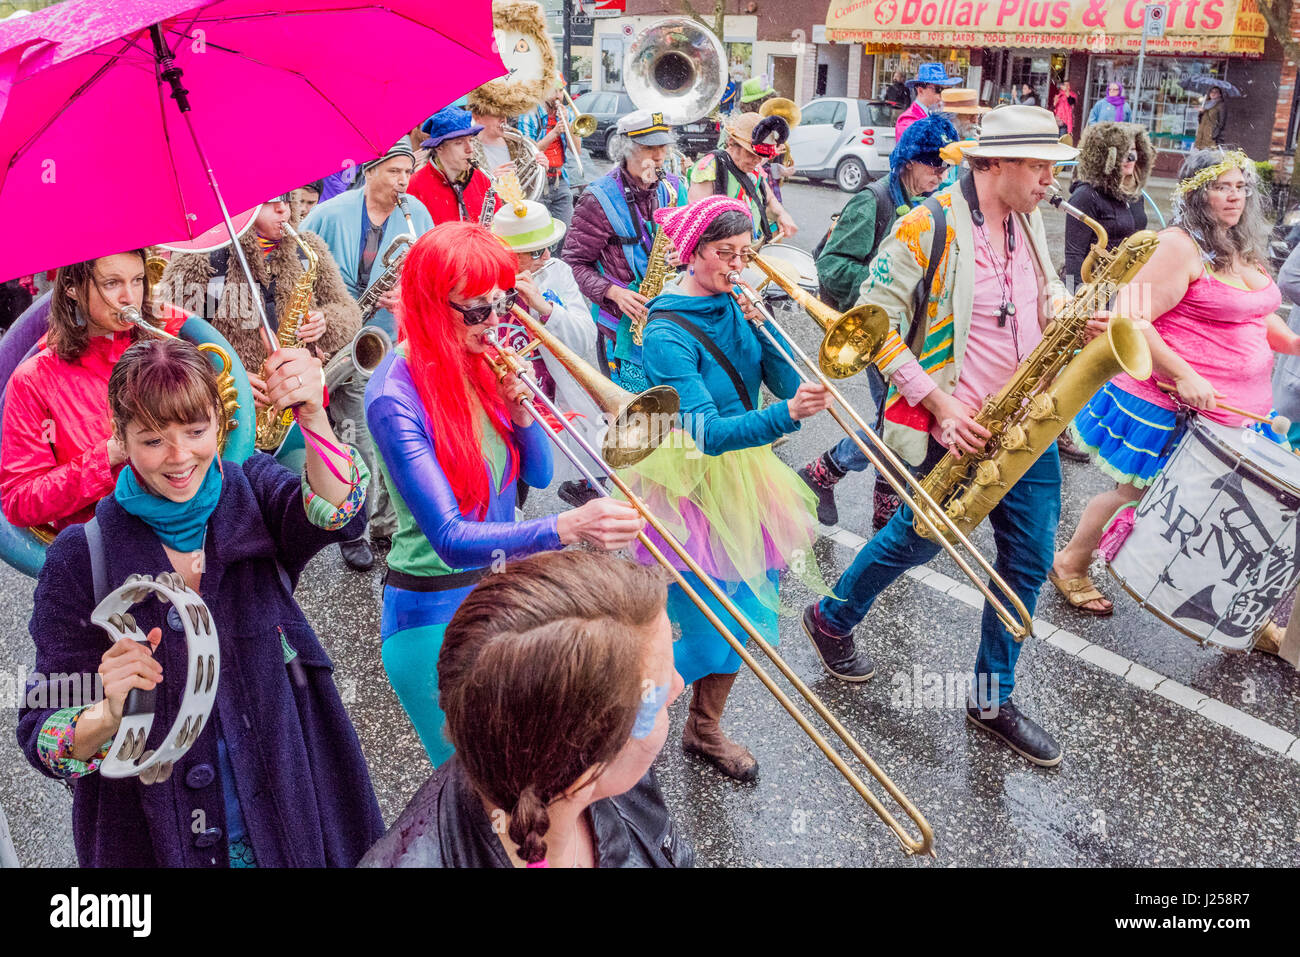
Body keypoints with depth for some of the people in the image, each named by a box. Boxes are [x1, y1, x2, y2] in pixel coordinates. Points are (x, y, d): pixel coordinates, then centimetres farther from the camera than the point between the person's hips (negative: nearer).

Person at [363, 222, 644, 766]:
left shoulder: (483, 364, -2)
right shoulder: (395, 398, -23)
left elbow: (538, 474, 6)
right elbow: (450, 539, -32)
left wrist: (519, 407, -13)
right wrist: (565, 528, -45)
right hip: (436, 615, -7)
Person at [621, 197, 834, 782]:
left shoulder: (737, 304, 1)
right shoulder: (668, 333, -21)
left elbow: (788, 384, -3)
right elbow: (708, 432, -30)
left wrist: (762, 327, -16)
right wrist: (787, 414, -44)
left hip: (740, 471, 7)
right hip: (687, 480, -7)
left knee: (744, 611, 12)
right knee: (704, 626, -1)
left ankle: (704, 730, 33)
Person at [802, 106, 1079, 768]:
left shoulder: (1028, 220, 8)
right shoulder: (926, 229, -16)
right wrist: (939, 404, -20)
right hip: (953, 425, -7)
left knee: (1028, 559, 9)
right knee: (920, 539, 9)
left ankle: (992, 700, 25)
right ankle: (831, 619, 38)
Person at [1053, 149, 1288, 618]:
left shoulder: (1243, 252, 13)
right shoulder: (1179, 246, -14)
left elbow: (1256, 315, 27)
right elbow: (1133, 319, -22)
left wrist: (1291, 341, 8)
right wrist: (1183, 376, -27)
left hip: (1233, 409, 8)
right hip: (1170, 405, -8)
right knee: (1135, 493, 5)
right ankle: (1071, 565, 26)